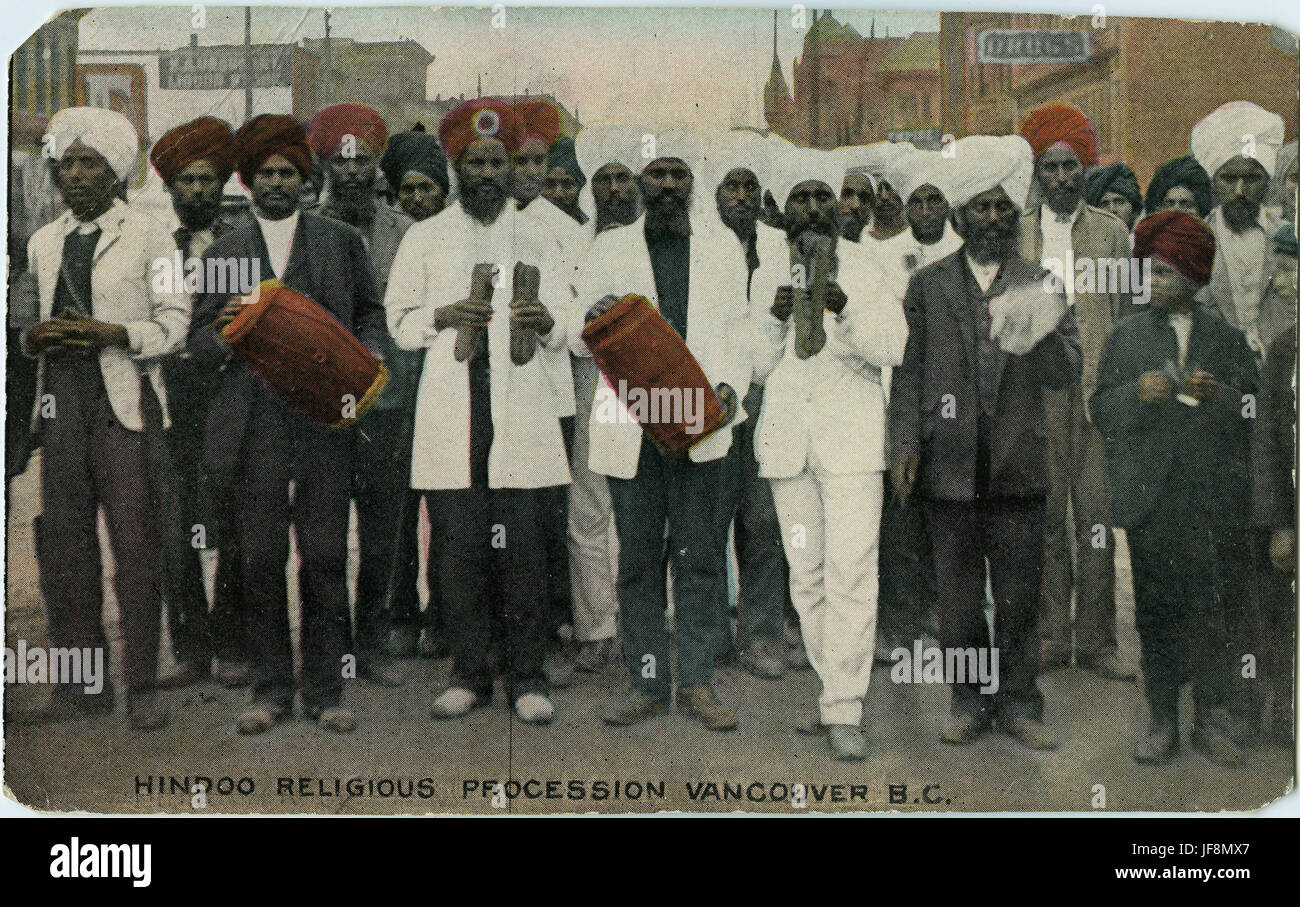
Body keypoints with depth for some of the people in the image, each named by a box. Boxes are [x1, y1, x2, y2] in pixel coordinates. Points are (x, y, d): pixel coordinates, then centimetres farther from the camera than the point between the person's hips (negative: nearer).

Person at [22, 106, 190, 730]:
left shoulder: (149, 236, 5)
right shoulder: (43, 242, 20)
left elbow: (174, 324, 0)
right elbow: (30, 323, 23)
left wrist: (110, 333, -15)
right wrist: (33, 337, -1)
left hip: (126, 400, -4)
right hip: (60, 398, 5)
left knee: (136, 542, -7)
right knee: (64, 540, 3)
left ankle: (141, 687, 0)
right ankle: (81, 682, 12)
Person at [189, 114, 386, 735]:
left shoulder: (341, 241, 13)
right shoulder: (222, 253, 14)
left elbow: (371, 311, 16)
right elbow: (198, 346, 13)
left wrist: (367, 358, -4)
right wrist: (224, 330, -10)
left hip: (324, 420, -1)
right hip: (255, 423, 1)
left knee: (325, 558, 0)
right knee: (260, 561, 2)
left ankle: (324, 691, 11)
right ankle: (271, 691, 15)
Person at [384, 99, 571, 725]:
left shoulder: (537, 239, 16)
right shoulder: (424, 238, 15)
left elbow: (566, 331, 12)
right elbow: (398, 322, 12)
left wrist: (545, 324, -12)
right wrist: (443, 317, -8)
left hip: (522, 413, 0)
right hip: (451, 416, 0)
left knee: (525, 547, -3)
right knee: (458, 548, -1)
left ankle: (526, 677, 7)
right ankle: (469, 673, 11)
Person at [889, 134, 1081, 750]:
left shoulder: (1040, 287, 9)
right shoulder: (928, 285, 8)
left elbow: (1066, 374, 2)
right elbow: (908, 371, 6)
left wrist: (1039, 334, -18)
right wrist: (904, 443, -4)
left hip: (1018, 466, 0)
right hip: (949, 463, 0)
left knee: (1019, 592, 5)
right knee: (957, 591, 6)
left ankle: (1017, 703, 19)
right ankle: (970, 702, 20)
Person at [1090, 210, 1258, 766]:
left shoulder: (1227, 338, 11)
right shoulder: (1126, 337, 12)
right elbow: (1101, 410, 7)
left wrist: (1219, 396, -12)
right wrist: (1137, 394, -12)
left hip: (1210, 494, 0)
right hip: (1149, 494, 1)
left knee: (1208, 607, -1)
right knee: (1156, 609, 2)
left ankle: (1211, 722, 9)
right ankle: (1163, 721, 10)